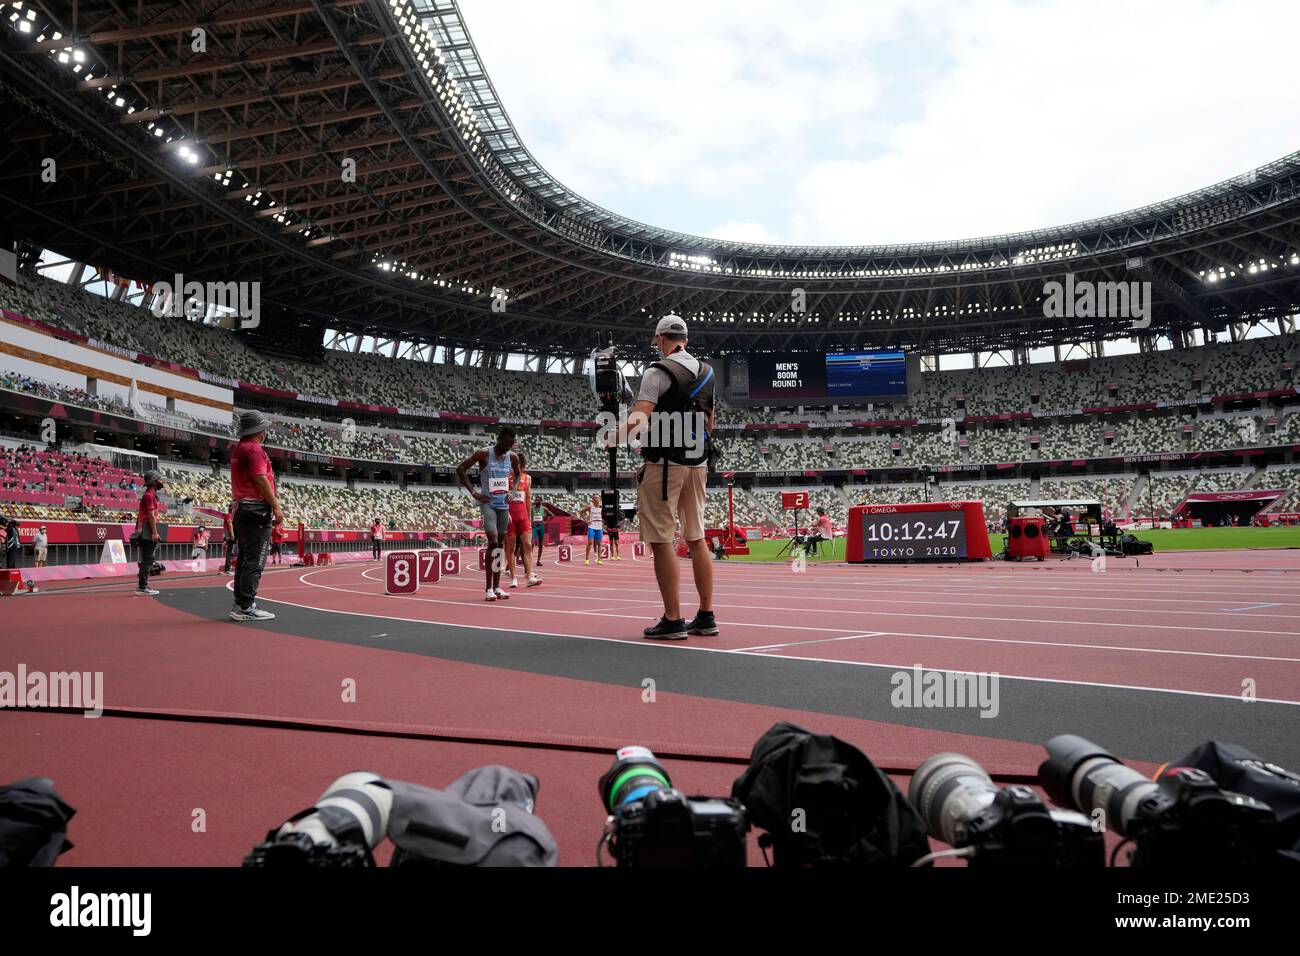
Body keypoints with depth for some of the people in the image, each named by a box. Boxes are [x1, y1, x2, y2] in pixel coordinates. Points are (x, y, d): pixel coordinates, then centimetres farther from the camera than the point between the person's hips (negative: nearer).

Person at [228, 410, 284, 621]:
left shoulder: (238, 449, 18)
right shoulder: (254, 449, -11)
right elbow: (261, 479, -18)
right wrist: (276, 507, -15)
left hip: (241, 508, 10)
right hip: (257, 510, -10)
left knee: (244, 560, 13)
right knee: (254, 562, -8)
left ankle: (239, 605, 17)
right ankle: (247, 607, -8)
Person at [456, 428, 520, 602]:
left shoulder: (512, 457, 4)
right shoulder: (484, 454, -10)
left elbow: (518, 474, 24)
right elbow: (460, 469, -8)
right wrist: (474, 492, -12)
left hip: (503, 504, 5)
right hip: (487, 504, -5)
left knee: (501, 544, 6)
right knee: (493, 542, -16)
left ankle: (497, 587, 13)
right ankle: (489, 589, -10)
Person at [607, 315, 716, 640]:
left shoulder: (658, 372, -8)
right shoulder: (708, 372, 13)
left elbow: (639, 420, -19)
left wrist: (609, 441, -14)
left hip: (664, 463, -7)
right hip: (697, 463, 7)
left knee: (661, 540, -3)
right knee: (696, 538, 12)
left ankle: (673, 620, -2)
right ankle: (706, 616, 16)